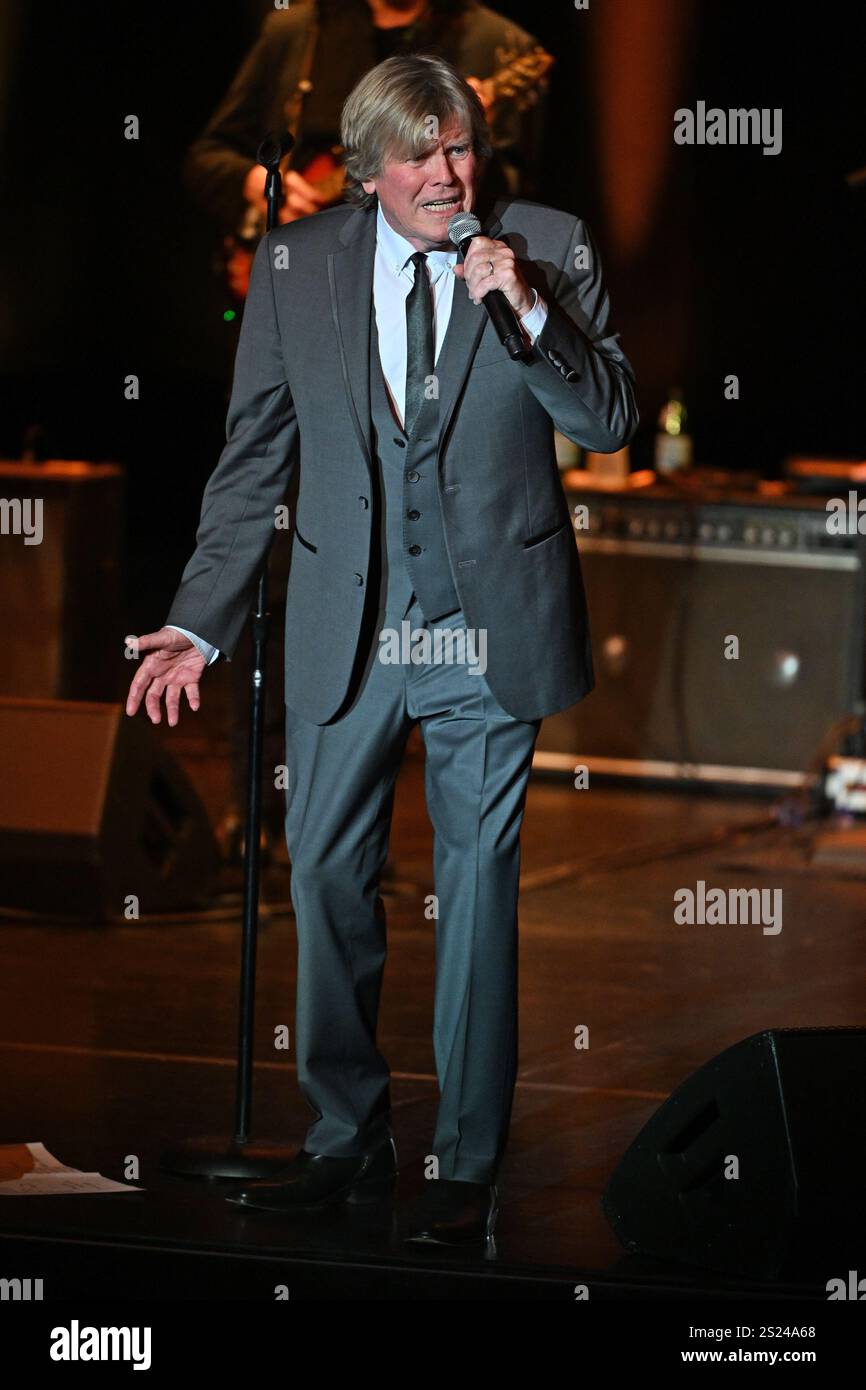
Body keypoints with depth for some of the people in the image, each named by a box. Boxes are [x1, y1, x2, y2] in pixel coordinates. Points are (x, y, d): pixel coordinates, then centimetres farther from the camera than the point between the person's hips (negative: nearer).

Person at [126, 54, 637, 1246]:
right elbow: (253, 462, 6)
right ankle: (347, 1140, 21)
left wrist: (528, 313, -18)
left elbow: (611, 422, -3)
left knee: (479, 887, 3)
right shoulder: (294, 266, 2)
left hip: (489, 630, -2)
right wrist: (200, 622, 1)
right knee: (327, 877, 7)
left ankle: (467, 1167, 11)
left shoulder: (547, 250, -1)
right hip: (346, 631, 2)